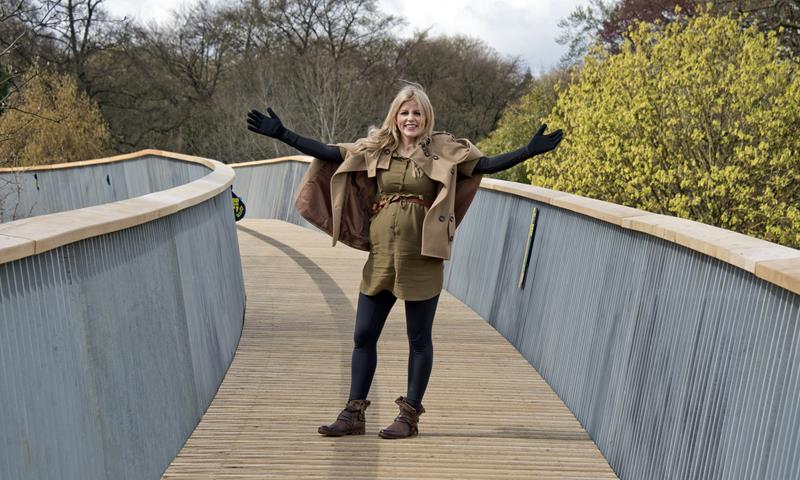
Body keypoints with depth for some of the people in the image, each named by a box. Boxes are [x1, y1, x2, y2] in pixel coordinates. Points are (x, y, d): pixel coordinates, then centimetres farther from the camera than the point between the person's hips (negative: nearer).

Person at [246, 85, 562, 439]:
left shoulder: (443, 150, 0)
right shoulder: (375, 148, 7)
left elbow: (485, 164, -7)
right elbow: (329, 153, 6)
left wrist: (530, 151, -19)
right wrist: (281, 134, 2)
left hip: (421, 259, -3)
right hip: (381, 257, 3)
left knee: (419, 339, 6)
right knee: (363, 335, 6)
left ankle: (409, 415, 17)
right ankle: (353, 414, 17)